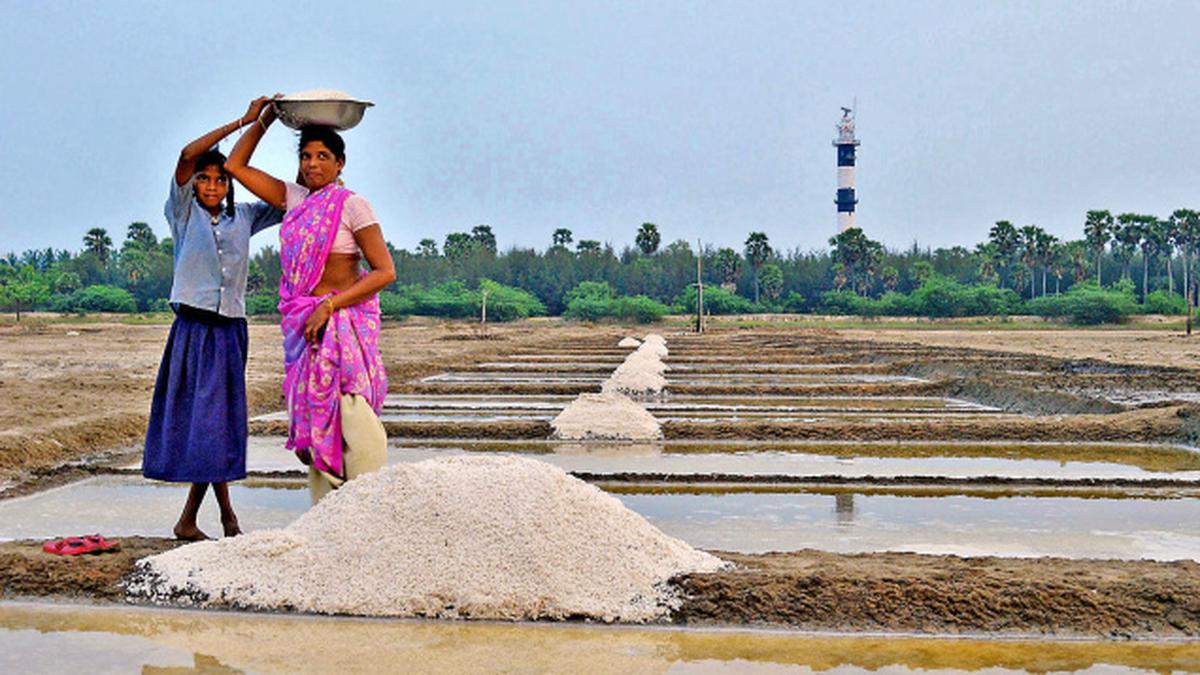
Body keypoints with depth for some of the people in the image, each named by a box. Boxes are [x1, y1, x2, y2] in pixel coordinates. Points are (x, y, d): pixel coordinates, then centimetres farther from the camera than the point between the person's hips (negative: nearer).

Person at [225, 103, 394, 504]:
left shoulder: (351, 205, -5)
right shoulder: (293, 198, 12)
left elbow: (385, 272, -10)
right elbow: (235, 166, 21)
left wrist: (328, 306, -16)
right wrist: (264, 120, 14)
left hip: (344, 323, -6)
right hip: (302, 324, 6)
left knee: (353, 418, -15)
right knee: (315, 419, 5)